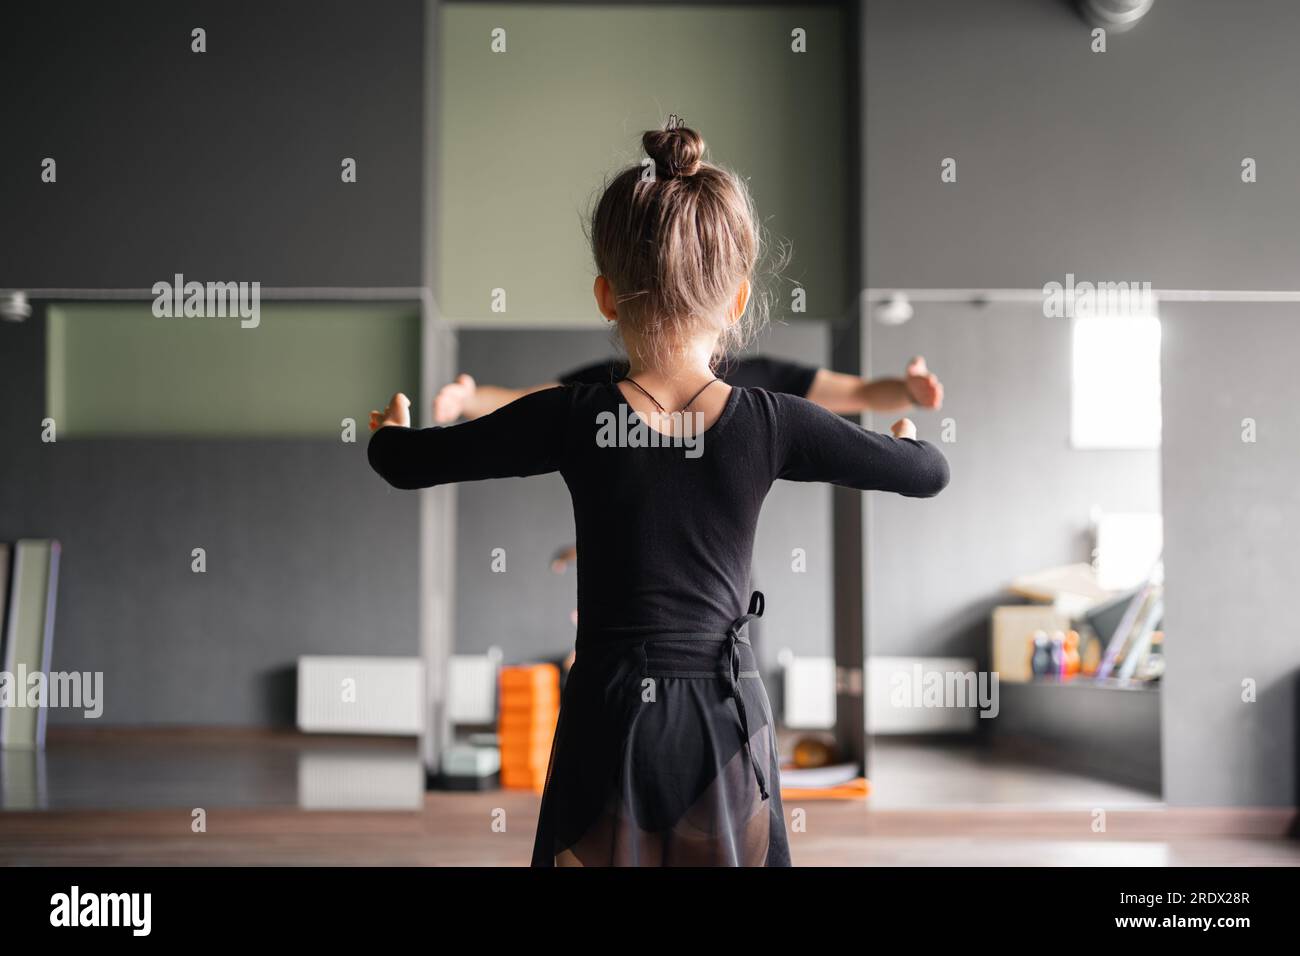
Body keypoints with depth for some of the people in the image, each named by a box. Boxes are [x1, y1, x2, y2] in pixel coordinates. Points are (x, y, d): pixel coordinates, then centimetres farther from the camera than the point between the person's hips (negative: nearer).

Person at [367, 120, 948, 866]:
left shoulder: (573, 420, -13)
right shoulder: (771, 423, -10)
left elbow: (405, 463, -2)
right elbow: (930, 475, 4)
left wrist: (393, 428, 22)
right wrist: (908, 434, 27)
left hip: (610, 718, -1)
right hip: (723, 716, 1)